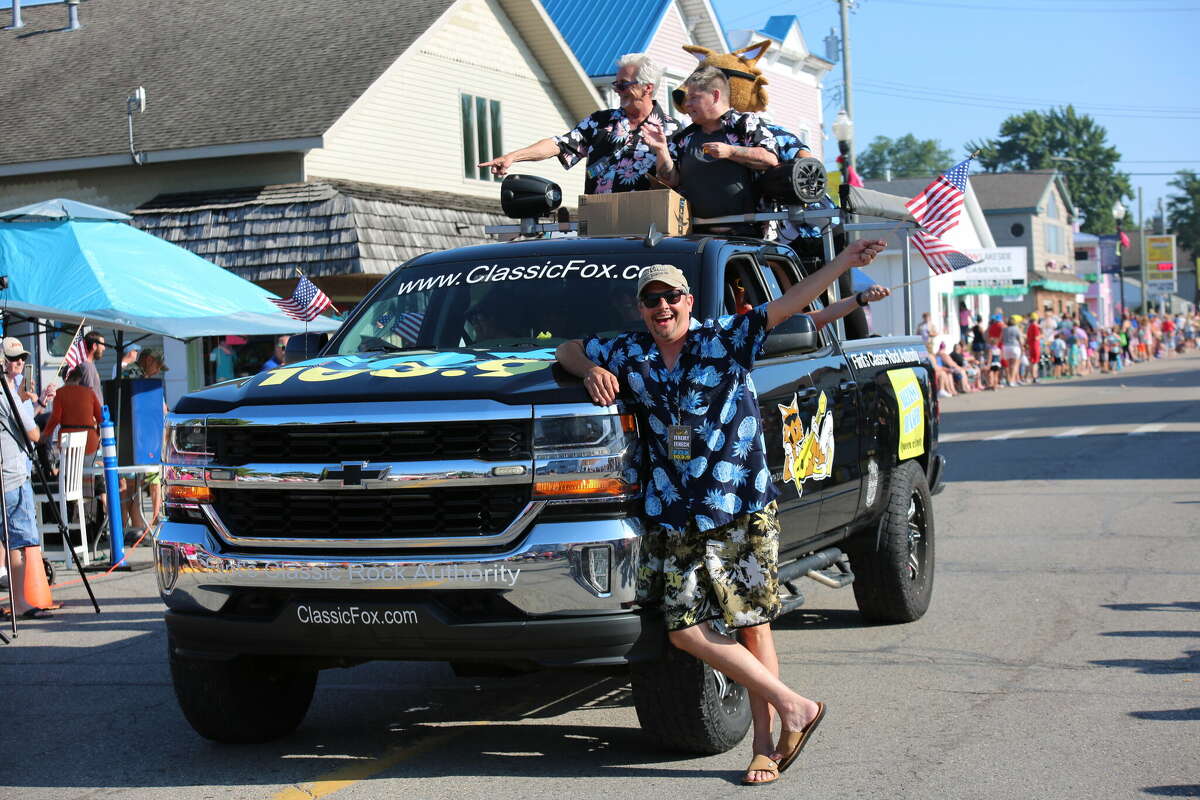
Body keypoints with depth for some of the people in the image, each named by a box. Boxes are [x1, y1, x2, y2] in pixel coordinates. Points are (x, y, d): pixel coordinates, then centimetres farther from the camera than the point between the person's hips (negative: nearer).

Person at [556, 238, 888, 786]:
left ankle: (765, 743, 11)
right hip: (677, 522, 3)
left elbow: (787, 305, -6)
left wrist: (843, 264, -16)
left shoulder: (725, 339, 0)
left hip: (744, 512, -3)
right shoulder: (629, 355, 9)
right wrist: (591, 370, 1)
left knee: (753, 627, 1)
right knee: (685, 630, -5)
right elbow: (568, 349, 23)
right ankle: (793, 707, 4)